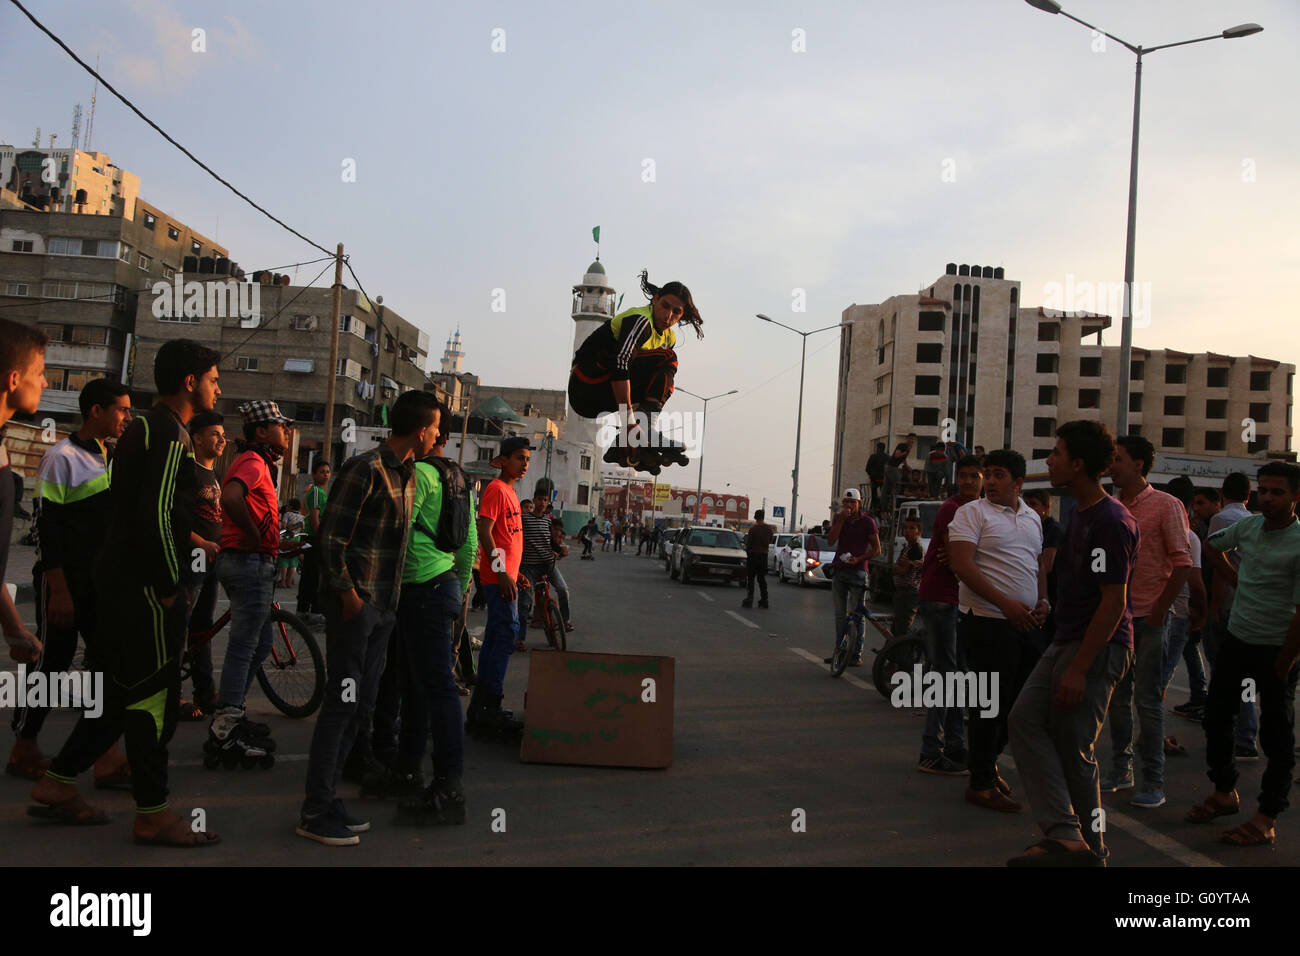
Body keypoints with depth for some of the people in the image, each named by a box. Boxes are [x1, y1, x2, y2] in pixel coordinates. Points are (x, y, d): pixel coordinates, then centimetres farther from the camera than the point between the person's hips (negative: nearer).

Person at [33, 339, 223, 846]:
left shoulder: (142, 426, 16)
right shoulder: (170, 433, -16)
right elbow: (156, 517, -23)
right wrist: (169, 586, -16)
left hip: (118, 579, 10)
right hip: (147, 585, -10)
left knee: (120, 688, 19)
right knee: (153, 697, -2)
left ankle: (55, 785, 27)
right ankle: (152, 814, 8)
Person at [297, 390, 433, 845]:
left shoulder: (409, 473, 14)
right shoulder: (365, 468, -13)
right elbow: (331, 535, -15)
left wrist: (392, 600, 16)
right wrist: (348, 594, -16)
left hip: (384, 603, 9)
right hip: (355, 600, -9)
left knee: (361, 705, 12)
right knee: (342, 702, -5)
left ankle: (327, 798, 22)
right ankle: (314, 813, 4)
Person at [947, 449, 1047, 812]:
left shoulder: (1032, 518, 16)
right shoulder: (972, 513, -5)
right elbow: (961, 564, -15)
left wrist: (1043, 600, 4)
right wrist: (1005, 603, -20)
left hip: (1025, 623, 7)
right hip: (987, 622, -7)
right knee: (990, 703, -4)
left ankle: (987, 761, 30)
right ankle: (981, 784, 7)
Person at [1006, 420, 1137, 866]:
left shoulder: (1111, 522, -17)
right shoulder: (1081, 514, 15)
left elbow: (1114, 602, -20)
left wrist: (1079, 667, -23)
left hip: (1098, 647, -10)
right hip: (1066, 641, 10)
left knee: (1073, 748, -2)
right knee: (1025, 719, 1)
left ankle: (1089, 847, 14)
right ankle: (1064, 835, 1)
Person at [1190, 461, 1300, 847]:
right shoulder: (1248, 526, 1)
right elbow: (1213, 545, 24)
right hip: (1236, 639, 7)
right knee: (1215, 718, 13)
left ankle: (1267, 819, 12)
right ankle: (1225, 793, 31)